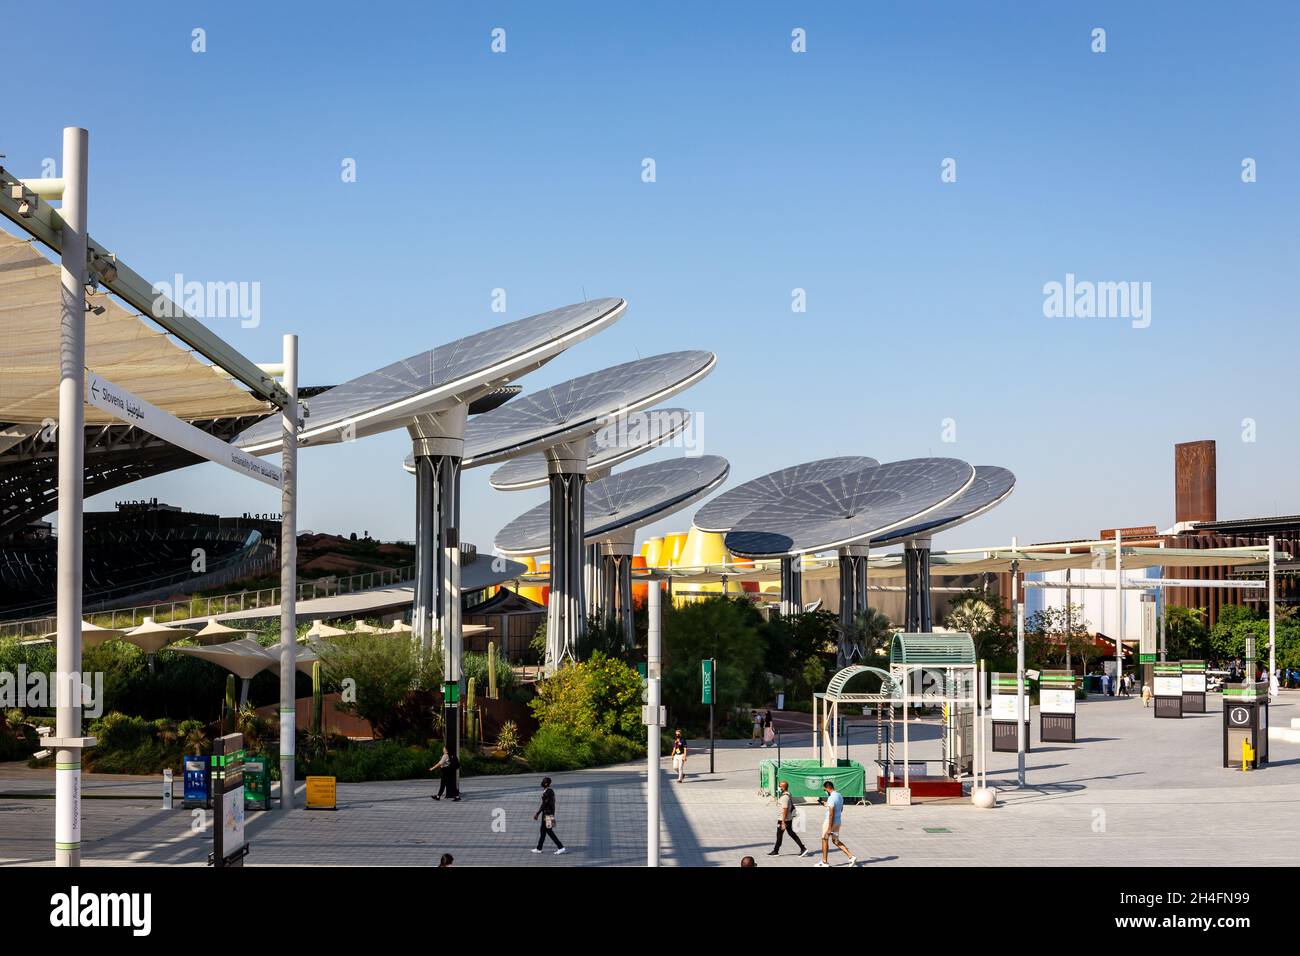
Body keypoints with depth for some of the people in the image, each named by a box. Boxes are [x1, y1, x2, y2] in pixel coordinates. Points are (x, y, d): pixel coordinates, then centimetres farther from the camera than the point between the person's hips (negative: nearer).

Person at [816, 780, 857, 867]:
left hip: (830, 821, -9)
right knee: (836, 841, 16)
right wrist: (826, 805, 24)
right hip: (838, 821, 9)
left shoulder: (831, 798, -21)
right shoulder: (840, 795, 8)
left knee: (825, 840, 8)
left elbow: (831, 814, -24)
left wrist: (829, 828, -23)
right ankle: (851, 857, 4)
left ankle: (824, 862, 16)